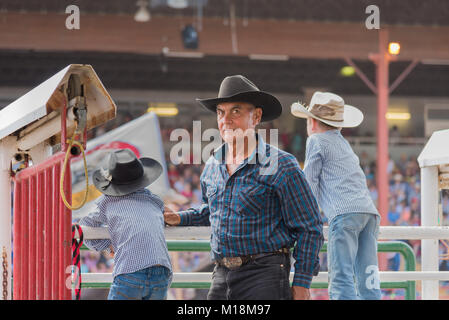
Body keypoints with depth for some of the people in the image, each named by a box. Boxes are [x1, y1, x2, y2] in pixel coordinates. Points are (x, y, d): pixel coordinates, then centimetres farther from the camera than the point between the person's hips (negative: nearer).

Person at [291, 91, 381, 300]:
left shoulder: (317, 141, 9)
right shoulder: (344, 143, 31)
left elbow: (309, 186, 6)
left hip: (345, 213, -7)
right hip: (369, 212, 7)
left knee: (341, 280, -12)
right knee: (367, 280, 2)